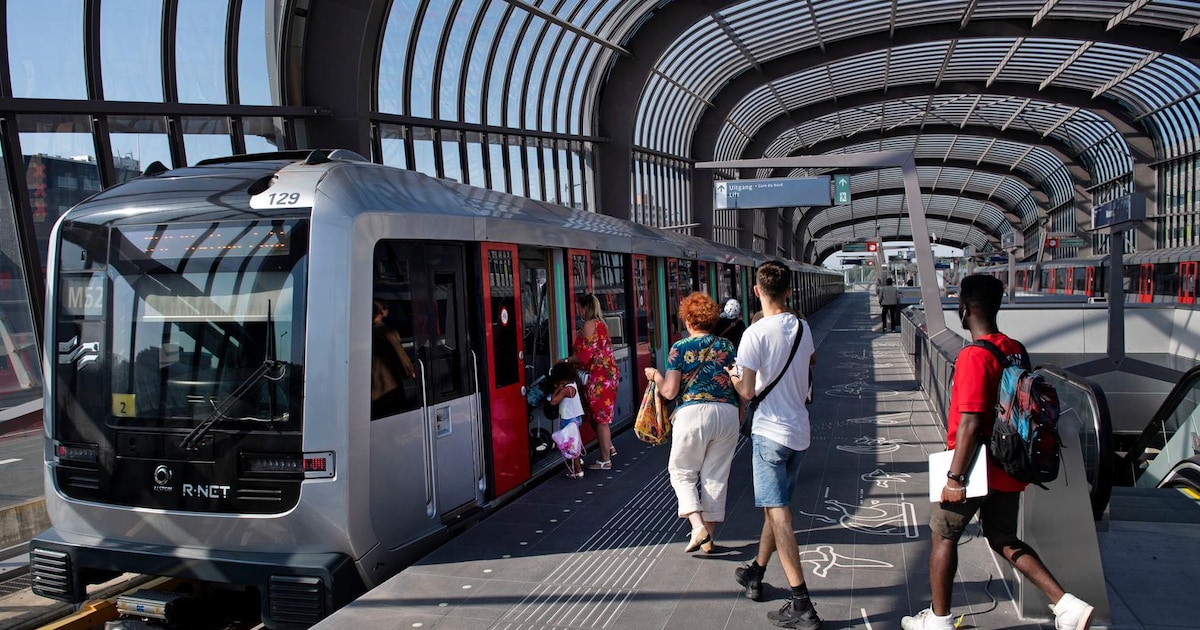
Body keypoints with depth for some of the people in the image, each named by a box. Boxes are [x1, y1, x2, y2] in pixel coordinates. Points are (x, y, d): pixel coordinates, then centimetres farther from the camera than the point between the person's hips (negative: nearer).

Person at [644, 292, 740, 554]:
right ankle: (709, 538, 18)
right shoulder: (727, 346, 8)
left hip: (693, 413, -4)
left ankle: (698, 527, -5)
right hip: (728, 414, 4)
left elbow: (669, 392, -5)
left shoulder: (680, 348, -2)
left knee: (683, 473, 12)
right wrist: (737, 419, 25)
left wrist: (655, 375, 14)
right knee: (716, 476, 12)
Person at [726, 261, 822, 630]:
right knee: (775, 507, 19)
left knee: (778, 514, -7)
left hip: (770, 432, -7)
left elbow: (747, 392, -13)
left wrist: (732, 376, 8)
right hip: (800, 430, 7)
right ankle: (756, 574, 34)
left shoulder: (755, 334, -16)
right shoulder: (803, 329, 4)